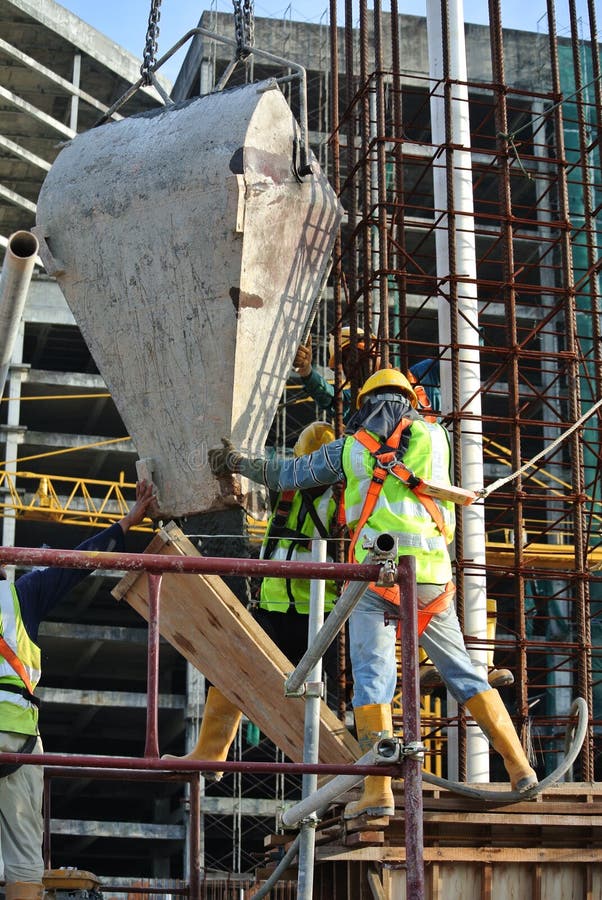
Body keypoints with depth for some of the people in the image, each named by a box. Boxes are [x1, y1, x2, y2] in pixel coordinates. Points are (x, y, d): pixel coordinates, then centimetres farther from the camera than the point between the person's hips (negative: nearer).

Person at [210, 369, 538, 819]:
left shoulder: (349, 448, 12)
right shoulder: (434, 435, 14)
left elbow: (286, 475, 20)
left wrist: (237, 461, 36)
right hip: (431, 572, 2)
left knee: (372, 676, -3)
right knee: (463, 671, 11)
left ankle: (379, 790, -12)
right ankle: (520, 768, 11)